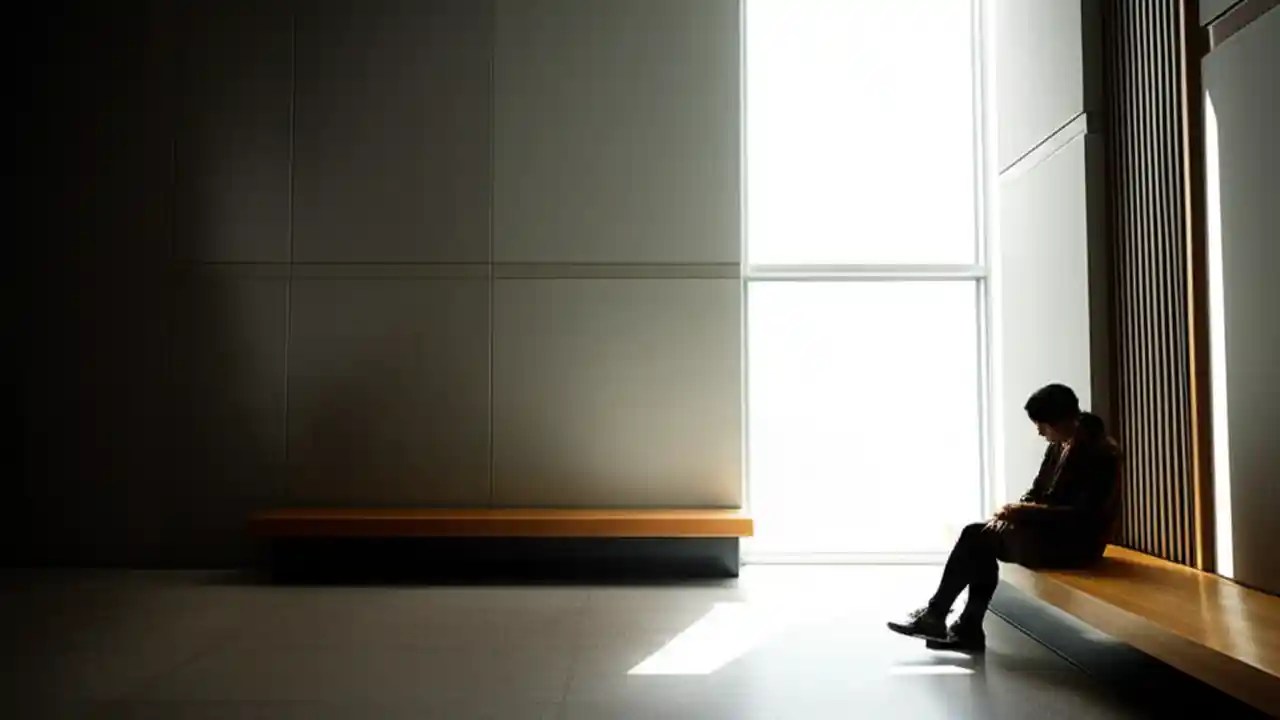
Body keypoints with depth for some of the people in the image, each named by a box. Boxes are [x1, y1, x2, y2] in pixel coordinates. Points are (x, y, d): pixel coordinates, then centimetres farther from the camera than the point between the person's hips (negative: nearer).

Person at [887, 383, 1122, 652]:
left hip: (1076, 541, -9)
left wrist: (1030, 511, -24)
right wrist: (1016, 511, -7)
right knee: (979, 539, -10)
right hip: (1051, 529, 9)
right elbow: (1037, 492, 13)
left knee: (977, 536, -15)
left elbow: (1085, 514, -23)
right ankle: (968, 629, -8)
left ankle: (935, 615, -4)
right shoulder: (1059, 446, 9)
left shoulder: (1101, 453, -17)